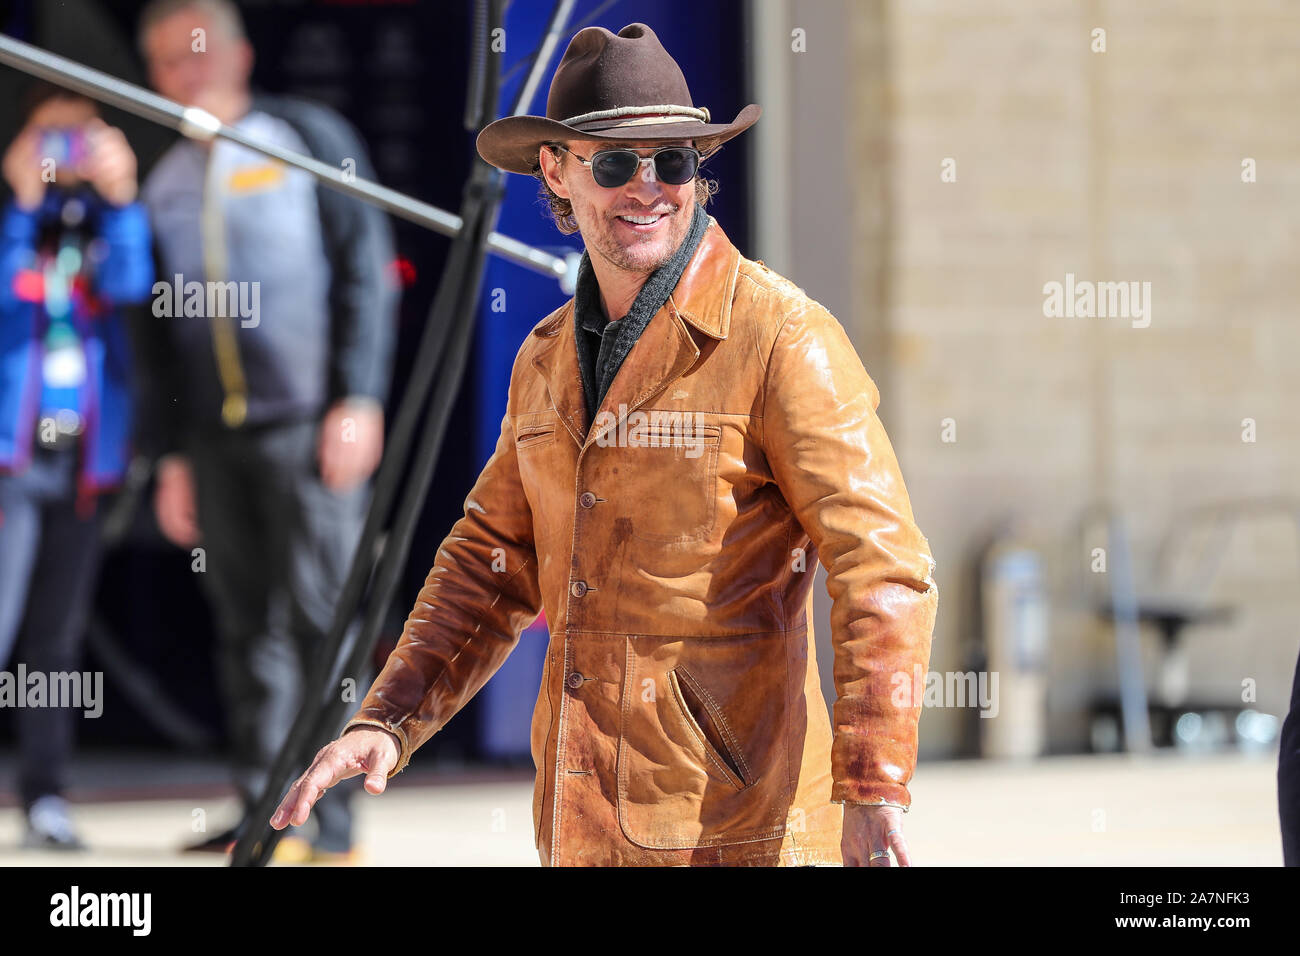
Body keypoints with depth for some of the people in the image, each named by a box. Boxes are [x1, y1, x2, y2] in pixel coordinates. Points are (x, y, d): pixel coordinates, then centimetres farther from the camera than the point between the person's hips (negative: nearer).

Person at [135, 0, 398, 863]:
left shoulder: (309, 138, 4)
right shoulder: (167, 183, 17)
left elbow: (366, 269, -1)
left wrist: (359, 399, -10)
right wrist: (172, 453, 15)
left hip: (306, 428, -5)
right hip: (215, 436, 5)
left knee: (320, 615, -9)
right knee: (247, 628, 5)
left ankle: (329, 822, -10)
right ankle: (263, 810, 9)